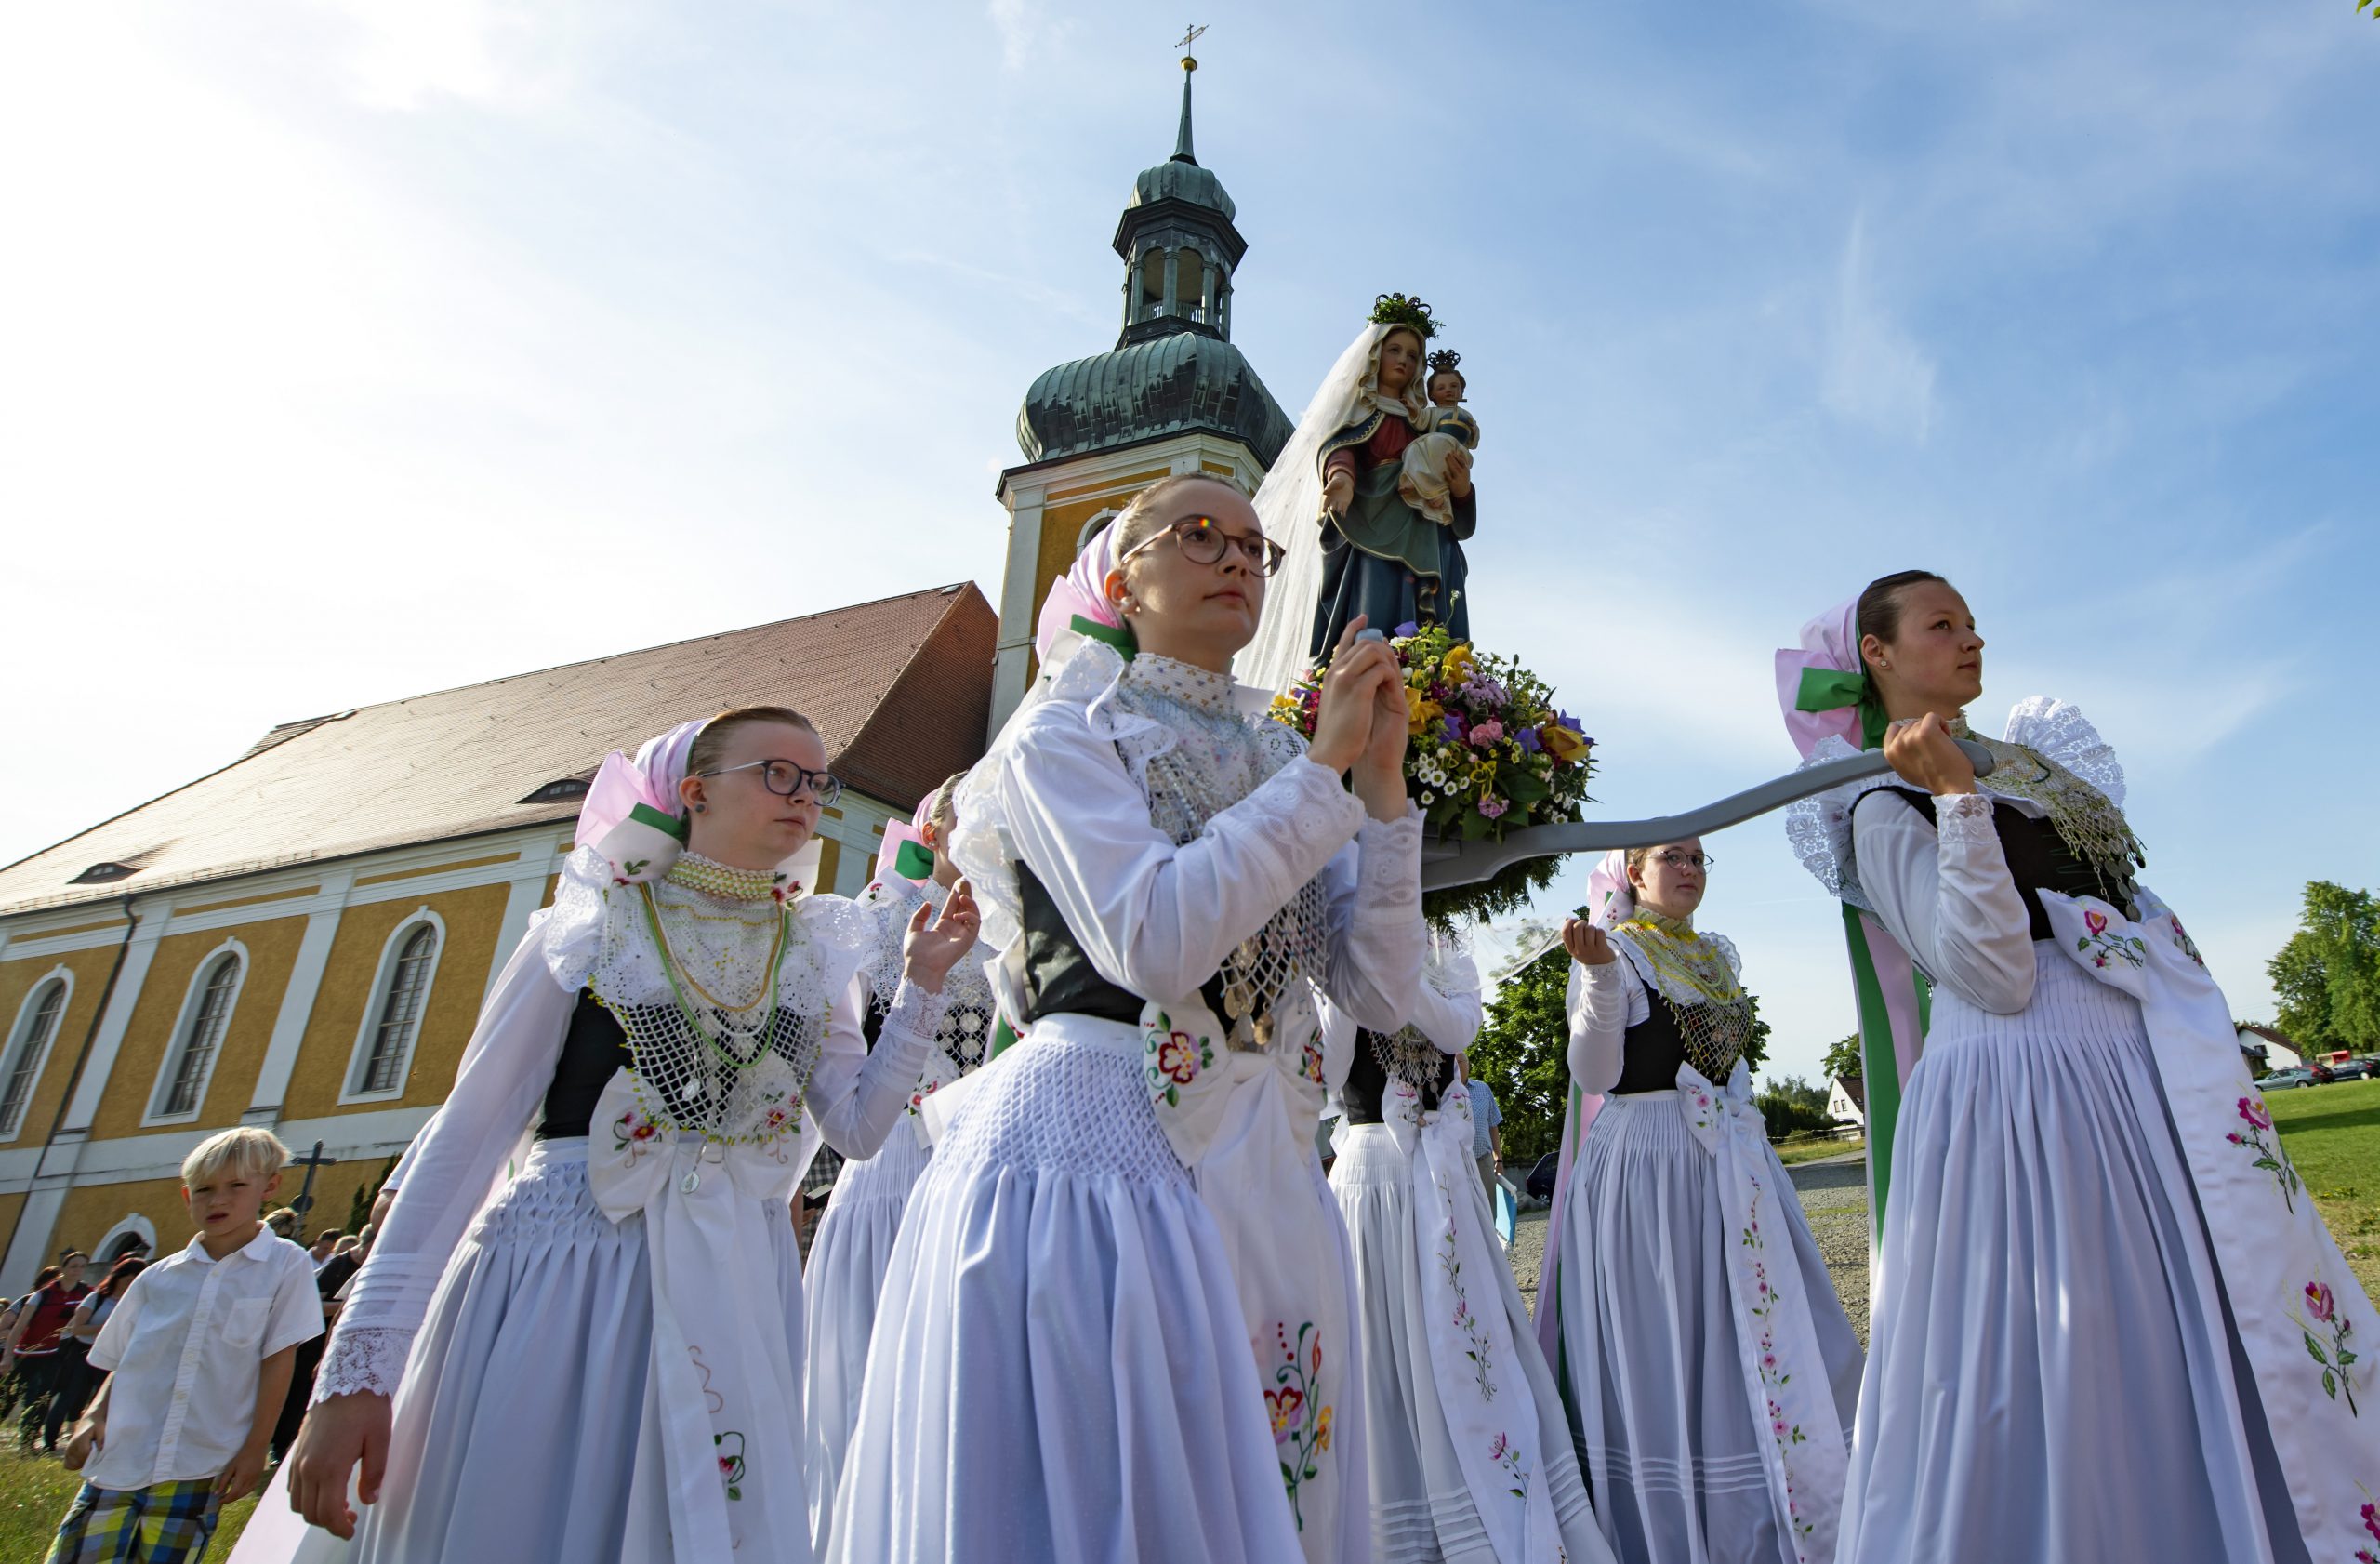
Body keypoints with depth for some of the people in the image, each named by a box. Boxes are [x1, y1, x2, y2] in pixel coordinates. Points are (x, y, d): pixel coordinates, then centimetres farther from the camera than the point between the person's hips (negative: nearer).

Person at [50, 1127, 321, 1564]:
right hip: (118, 1458, 3)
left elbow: (278, 1360, -4)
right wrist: (95, 1414, -1)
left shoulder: (285, 1264, -4)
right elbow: (121, 1360, 16)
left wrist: (255, 1448, -4)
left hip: (197, 1470, -3)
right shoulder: (158, 1278, 8)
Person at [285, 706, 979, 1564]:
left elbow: (858, 1127, 1)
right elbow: (467, 1133, -5)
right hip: (558, 1277, -3)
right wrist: (356, 1370, -8)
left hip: (734, 1293, 3)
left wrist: (923, 985, -7)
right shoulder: (592, 927, -4)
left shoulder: (815, 954, 6)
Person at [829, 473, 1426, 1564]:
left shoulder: (1284, 768, 15)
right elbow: (1156, 943, -18)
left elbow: (1380, 993, 5)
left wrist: (1382, 783, -4)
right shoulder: (1067, 730, -1)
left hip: (1263, 1175, 6)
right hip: (1097, 1146, -5)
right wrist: (1322, 767, -13)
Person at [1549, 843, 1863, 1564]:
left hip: (1730, 1165, 7)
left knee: (1761, 1342, 9)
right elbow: (1594, 1074, -15)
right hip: (1647, 1165, -7)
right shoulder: (1614, 950, -7)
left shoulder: (1717, 953, 14)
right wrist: (1599, 973, -27)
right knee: (1665, 1349, -1)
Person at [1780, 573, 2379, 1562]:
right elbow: (1994, 975, -19)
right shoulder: (1885, 805, -7)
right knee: (2054, 1377, -3)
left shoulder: (2027, 756, 18)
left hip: (2141, 1080, 8)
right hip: (2018, 1093, -8)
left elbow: (2141, 920, 23)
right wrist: (1957, 796, -24)